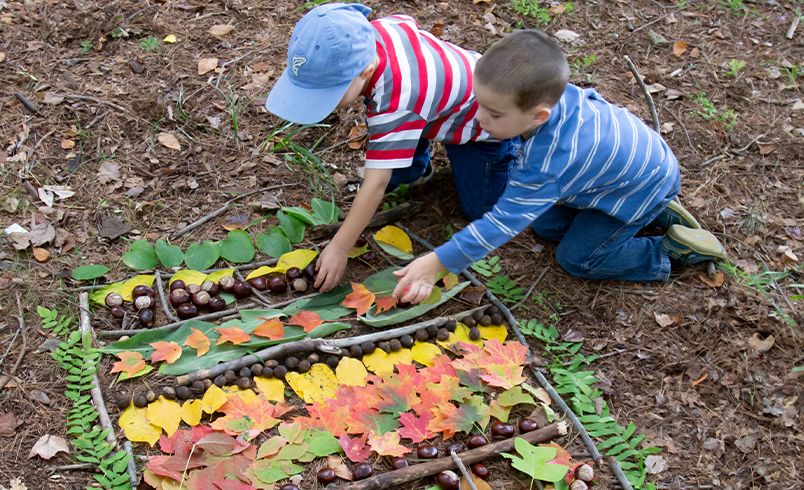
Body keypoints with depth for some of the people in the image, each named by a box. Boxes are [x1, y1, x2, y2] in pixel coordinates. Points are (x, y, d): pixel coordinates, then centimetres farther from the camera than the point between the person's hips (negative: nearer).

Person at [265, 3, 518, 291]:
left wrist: (339, 249, -40)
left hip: (485, 120, -6)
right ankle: (418, 165, 21)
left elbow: (376, 184, -44)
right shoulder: (365, 33, -26)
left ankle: (512, 143, 19)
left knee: (479, 210, 0)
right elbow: (406, 23, -1)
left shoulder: (396, 103, -47)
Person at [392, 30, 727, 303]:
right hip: (629, 157, 8)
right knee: (546, 225, 11)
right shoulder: (548, 95, -22)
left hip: (642, 186, -8)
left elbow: (503, 222, -37)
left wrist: (436, 263, -35)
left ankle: (674, 250, 6)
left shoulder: (546, 162, -43)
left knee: (577, 259, -2)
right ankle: (654, 212, 19)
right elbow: (587, 97, 2)